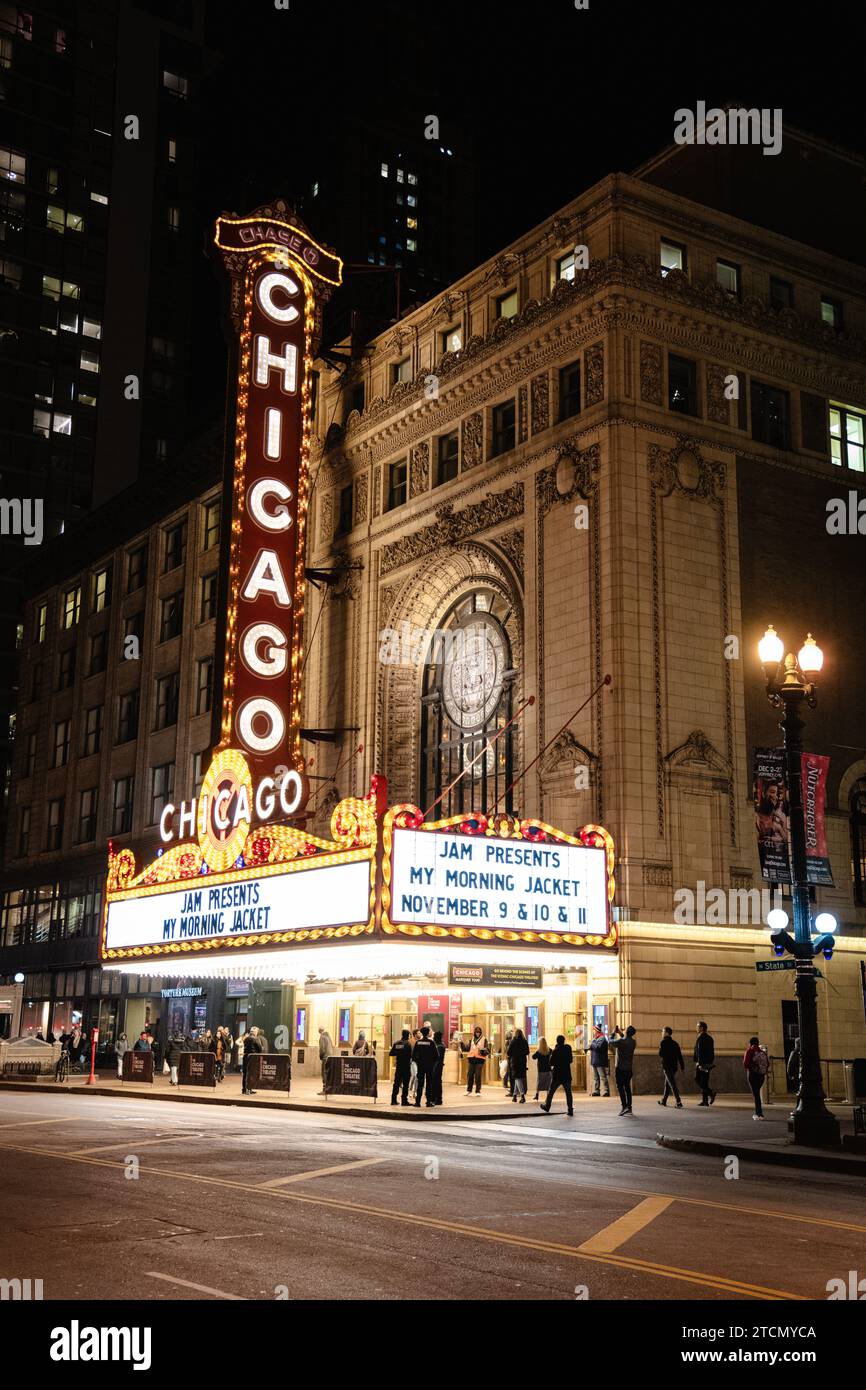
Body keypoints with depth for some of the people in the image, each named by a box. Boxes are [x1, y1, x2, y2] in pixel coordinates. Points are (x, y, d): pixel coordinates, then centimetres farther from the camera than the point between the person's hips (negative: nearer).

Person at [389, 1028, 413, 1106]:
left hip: (398, 1065, 5)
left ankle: (394, 1100, 13)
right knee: (405, 1084, 0)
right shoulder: (408, 1043, -12)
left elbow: (391, 1053, 6)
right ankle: (404, 1100, -3)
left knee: (396, 1083, 12)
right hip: (406, 1066, -5)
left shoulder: (396, 1043, 4)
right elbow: (410, 1054, -17)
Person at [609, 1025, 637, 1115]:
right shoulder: (633, 1042, 2)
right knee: (627, 1087, 11)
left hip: (620, 1068, -6)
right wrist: (620, 1033, 28)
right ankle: (629, 1108, 11)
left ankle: (624, 1106, -16)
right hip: (629, 1068, 6)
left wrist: (613, 1033, 13)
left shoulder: (621, 1041, -18)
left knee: (620, 1086, -4)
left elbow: (611, 1042, -2)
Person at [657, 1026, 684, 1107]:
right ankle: (663, 1101, 30)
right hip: (674, 1066, 7)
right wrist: (682, 1067, 11)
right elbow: (680, 1056, 9)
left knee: (672, 1085, -9)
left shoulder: (663, 1042, -9)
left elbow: (661, 1054, -13)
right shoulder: (675, 1043, 10)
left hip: (667, 1066, -7)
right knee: (667, 1084, 19)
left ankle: (679, 1103, -17)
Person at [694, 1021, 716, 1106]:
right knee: (704, 1081, 10)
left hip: (702, 1063, -8)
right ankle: (705, 1101, 8)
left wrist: (700, 1063, -21)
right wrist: (712, 1062, 21)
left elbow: (699, 1051, -19)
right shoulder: (709, 1038, 14)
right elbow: (712, 1052, 17)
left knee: (698, 1080, -1)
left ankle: (711, 1093, -14)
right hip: (709, 1063, 8)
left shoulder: (700, 1038, -12)